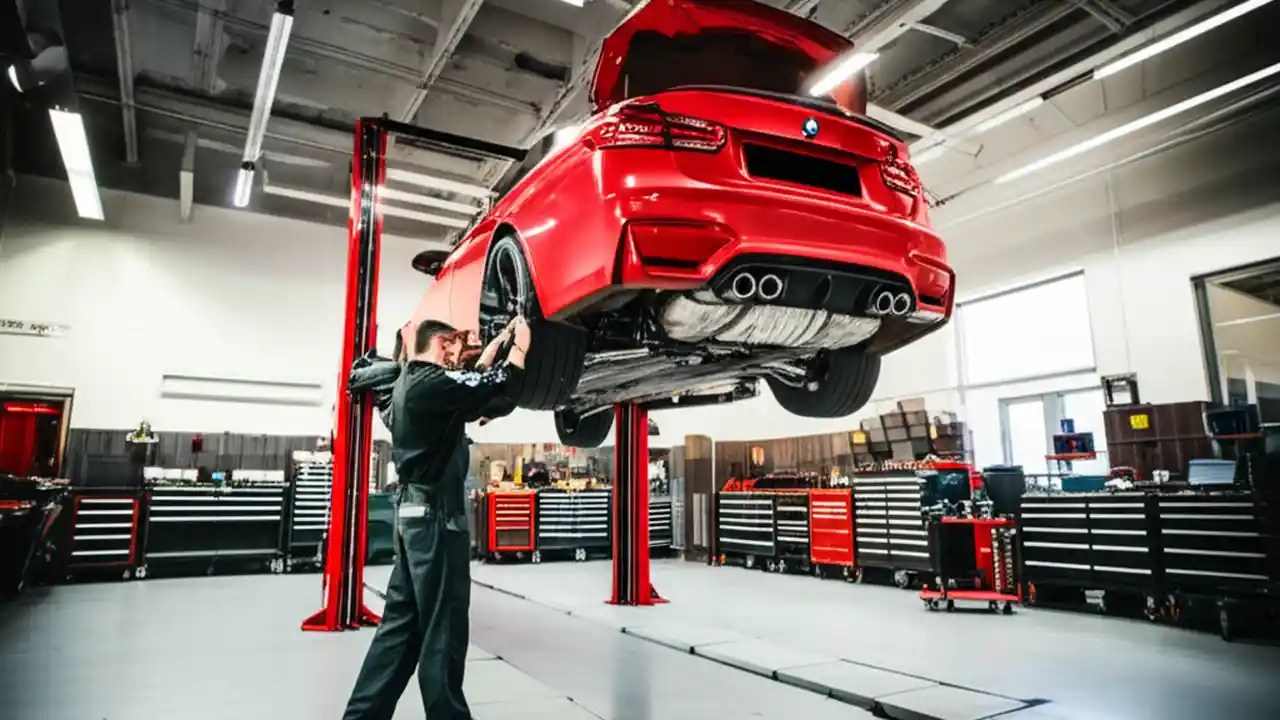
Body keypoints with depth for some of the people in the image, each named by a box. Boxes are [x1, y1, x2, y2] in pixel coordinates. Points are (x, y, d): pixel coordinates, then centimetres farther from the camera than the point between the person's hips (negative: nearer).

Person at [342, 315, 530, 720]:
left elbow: (471, 387, 22)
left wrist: (497, 344, 21)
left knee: (402, 622, 15)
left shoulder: (410, 382, 15)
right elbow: (500, 389, -21)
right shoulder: (431, 383, -16)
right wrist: (520, 344, -6)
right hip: (436, 514, -10)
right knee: (442, 627, 1)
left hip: (415, 510, 10)